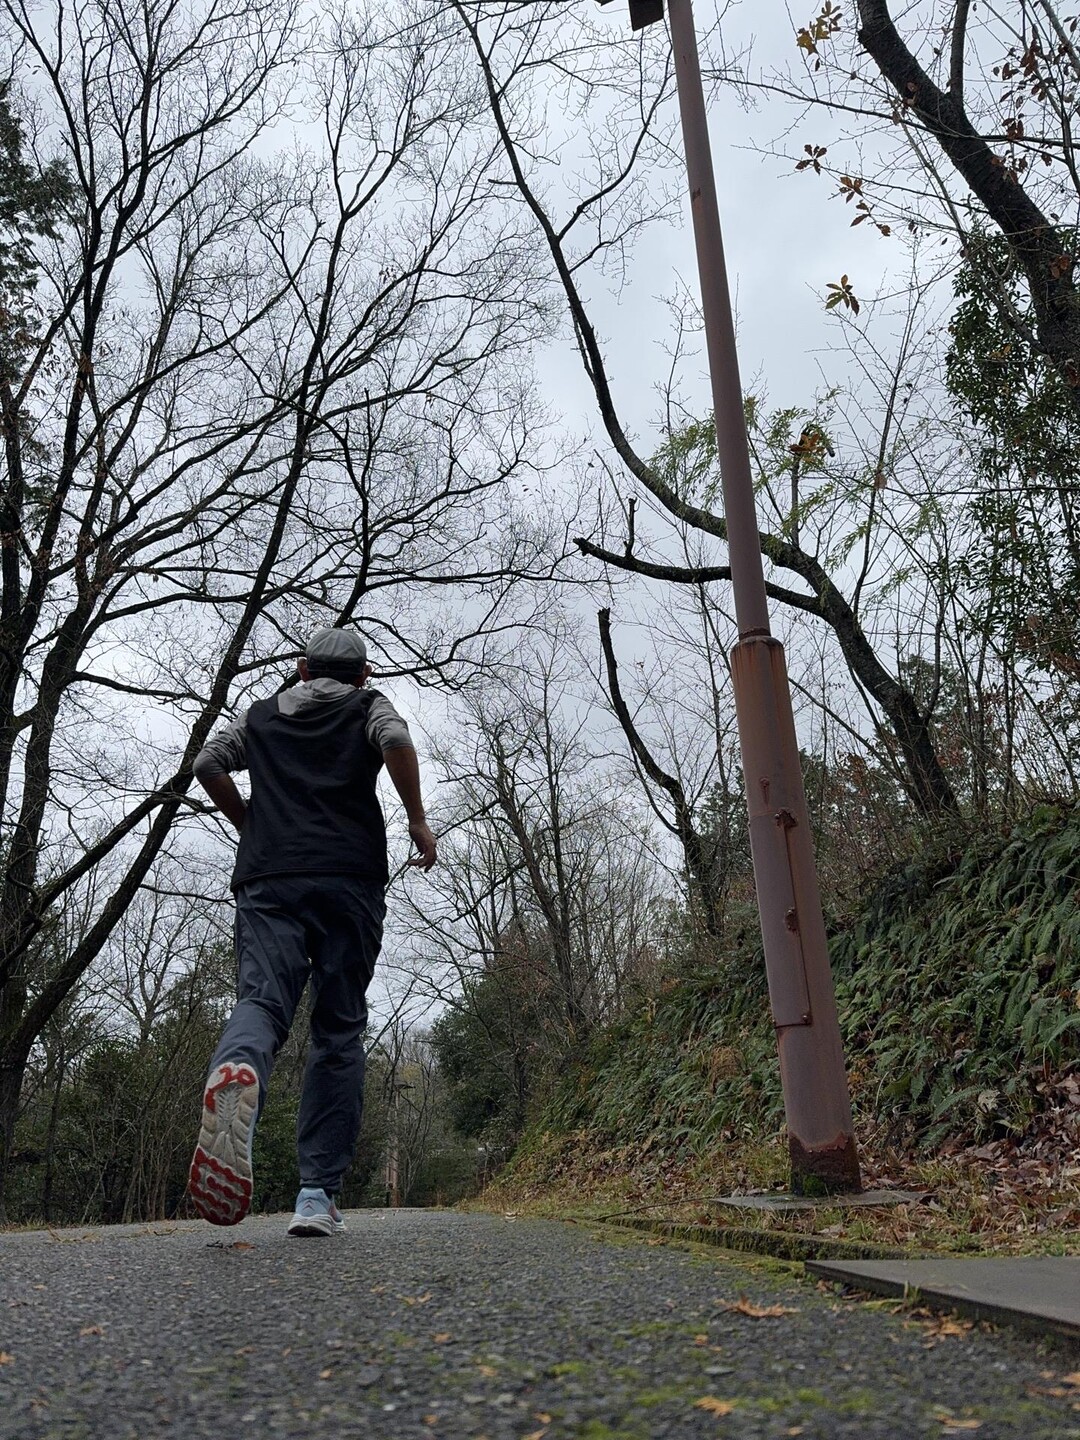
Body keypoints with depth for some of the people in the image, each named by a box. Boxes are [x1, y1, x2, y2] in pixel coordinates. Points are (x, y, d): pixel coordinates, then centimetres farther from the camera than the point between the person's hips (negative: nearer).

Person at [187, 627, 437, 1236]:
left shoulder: (262, 715, 26)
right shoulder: (368, 705, 16)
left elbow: (208, 763, 17)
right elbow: (396, 739, -5)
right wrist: (418, 820, 2)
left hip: (267, 879, 2)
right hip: (349, 879, -2)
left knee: (261, 1002, -12)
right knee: (339, 1032, 3)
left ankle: (236, 1073, -49)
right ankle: (319, 1195, -2)